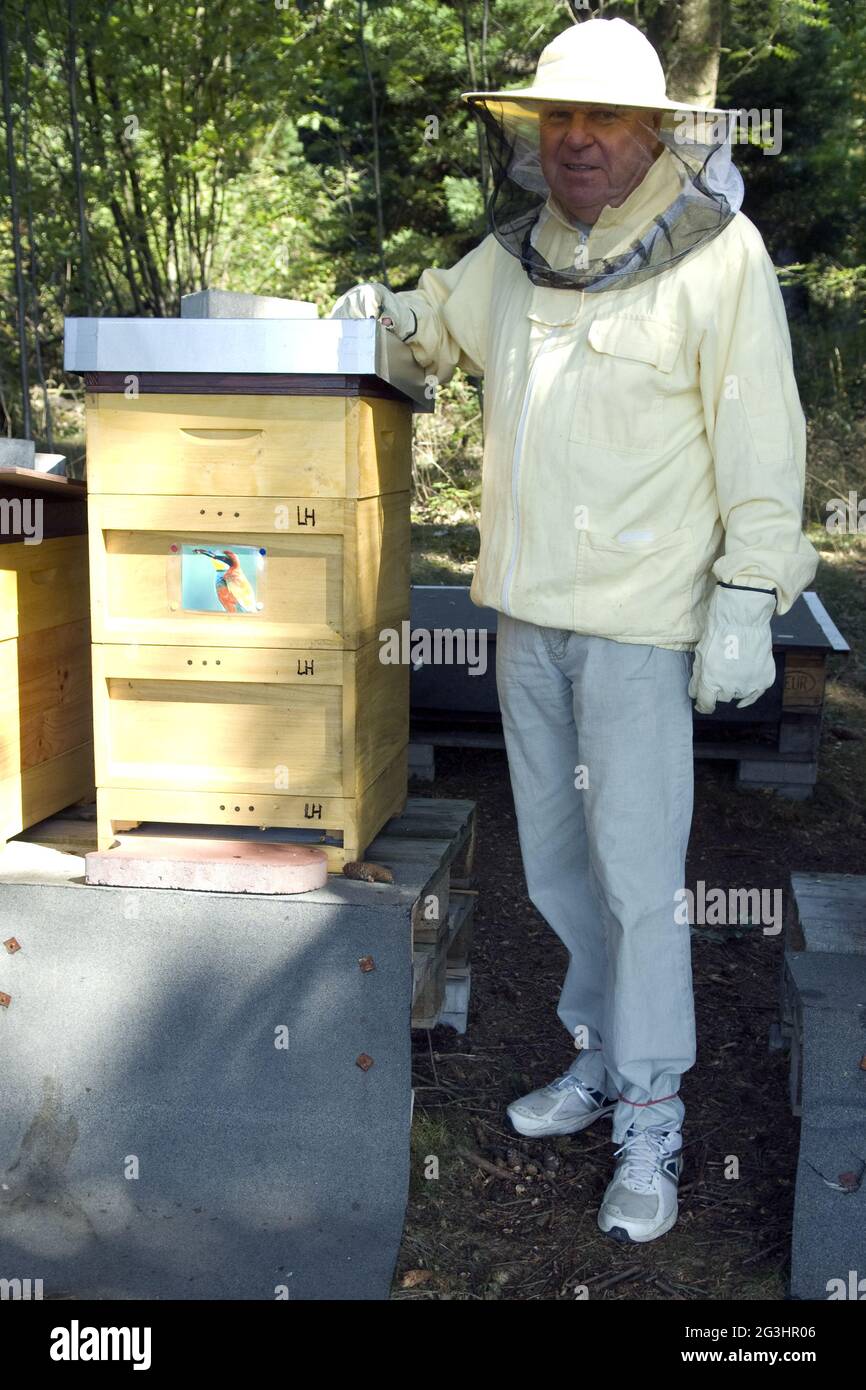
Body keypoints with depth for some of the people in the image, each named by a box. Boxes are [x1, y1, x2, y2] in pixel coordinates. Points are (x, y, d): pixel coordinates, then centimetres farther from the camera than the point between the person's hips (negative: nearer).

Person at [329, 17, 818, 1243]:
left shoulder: (716, 254, -10)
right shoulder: (513, 256, 8)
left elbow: (760, 440, -12)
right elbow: (444, 326, 28)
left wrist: (749, 598, -17)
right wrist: (388, 309, 6)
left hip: (640, 615, -7)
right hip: (526, 607, 7)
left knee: (636, 873, -3)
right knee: (557, 858, 15)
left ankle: (652, 1122, 12)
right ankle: (603, 1059, 33)